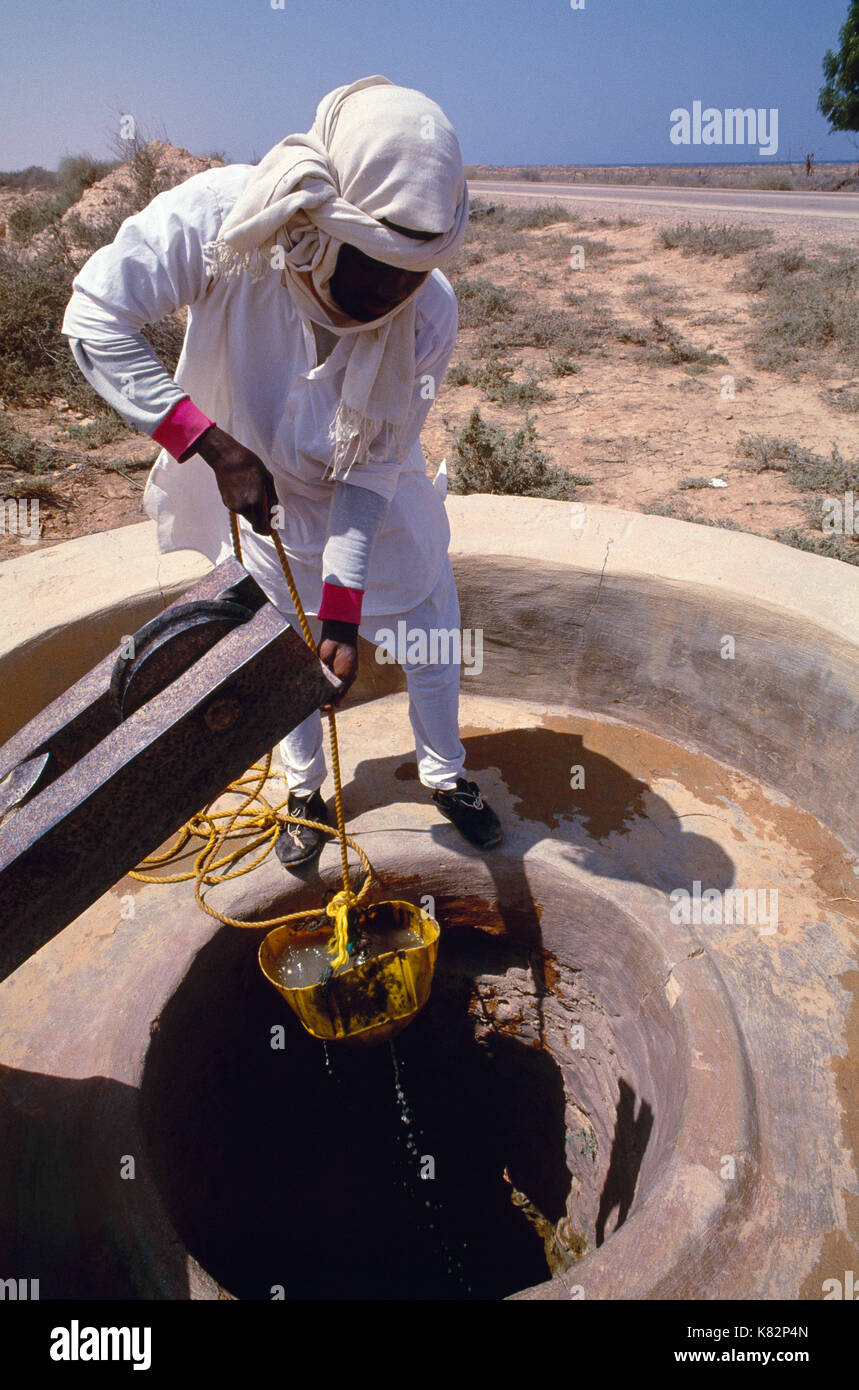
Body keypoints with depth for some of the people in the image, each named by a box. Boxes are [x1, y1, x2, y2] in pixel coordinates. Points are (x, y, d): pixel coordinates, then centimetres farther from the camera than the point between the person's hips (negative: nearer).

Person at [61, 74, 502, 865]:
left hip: (377, 504, 1)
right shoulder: (220, 217, -31)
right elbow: (96, 320, -25)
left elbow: (372, 471, -24)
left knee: (432, 645, 9)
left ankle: (445, 776, 38)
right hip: (262, 497, 0)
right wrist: (214, 444, -32)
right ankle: (305, 792, 40)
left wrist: (344, 617, -26)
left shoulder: (429, 311, -28)